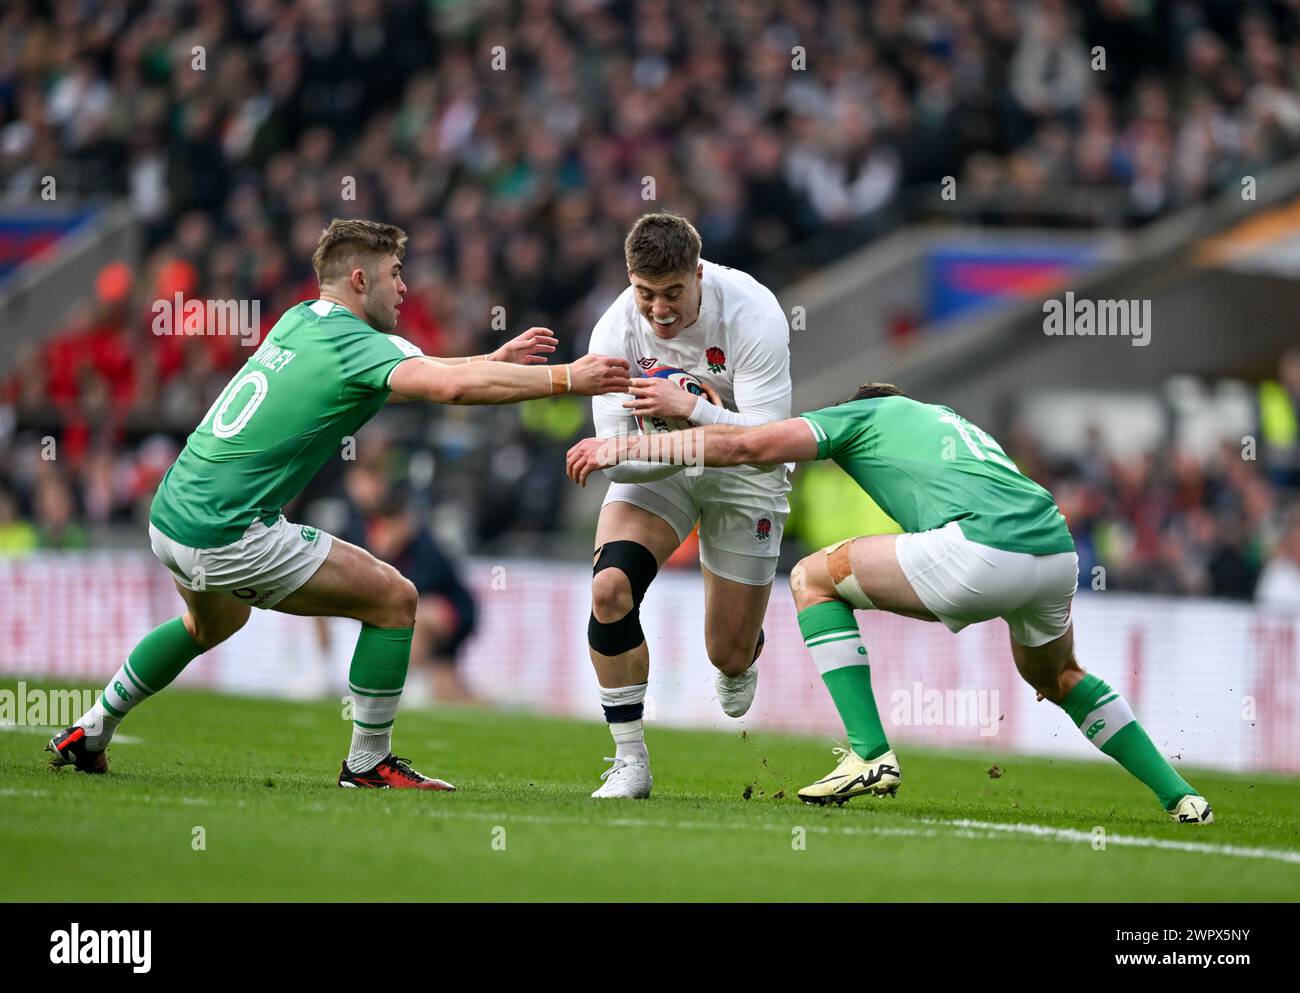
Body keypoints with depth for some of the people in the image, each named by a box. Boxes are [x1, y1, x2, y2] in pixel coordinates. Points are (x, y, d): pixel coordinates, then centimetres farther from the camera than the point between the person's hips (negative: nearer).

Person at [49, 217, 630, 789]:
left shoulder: (299, 321, 14)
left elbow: (425, 371, 28)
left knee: (216, 622, 39)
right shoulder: (354, 345, -11)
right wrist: (565, 379, -24)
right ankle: (368, 763, 5)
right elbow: (451, 387, -28)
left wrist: (500, 358, 22)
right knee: (394, 599, -1)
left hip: (170, 515, 9)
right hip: (228, 536, -9)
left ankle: (90, 732, 42)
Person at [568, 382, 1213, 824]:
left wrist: (622, 447, 15)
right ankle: (1179, 796, 29)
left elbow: (748, 446, 9)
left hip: (983, 549, -7)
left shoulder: (863, 414, 20)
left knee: (814, 578, 11)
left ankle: (870, 754, 1)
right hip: (1059, 551, 7)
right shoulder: (950, 420, 39)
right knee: (1056, 676, 37)